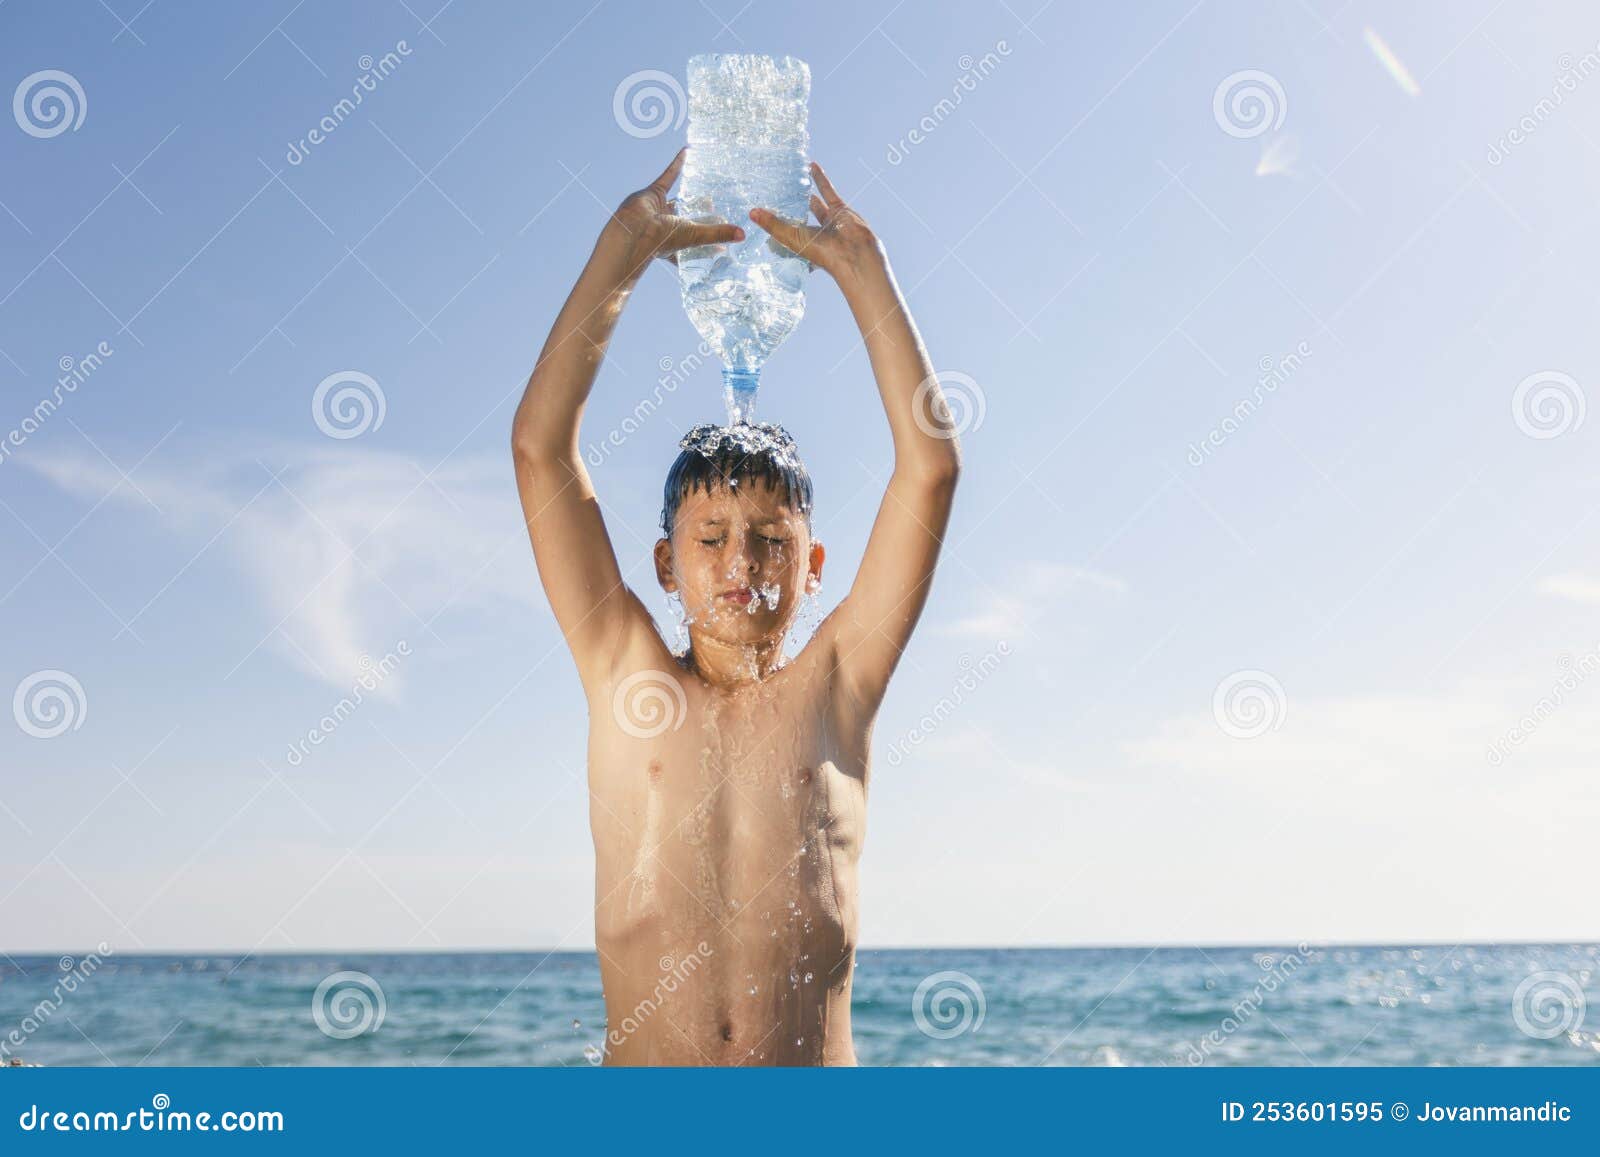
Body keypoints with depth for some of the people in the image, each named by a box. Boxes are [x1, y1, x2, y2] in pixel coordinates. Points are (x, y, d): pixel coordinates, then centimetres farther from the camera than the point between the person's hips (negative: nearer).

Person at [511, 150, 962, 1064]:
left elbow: (932, 465, 4)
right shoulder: (625, 673, 9)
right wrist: (627, 247, 5)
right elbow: (541, 446, 4)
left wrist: (859, 265, 6)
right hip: (640, 1061, 0)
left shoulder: (836, 682, 8)